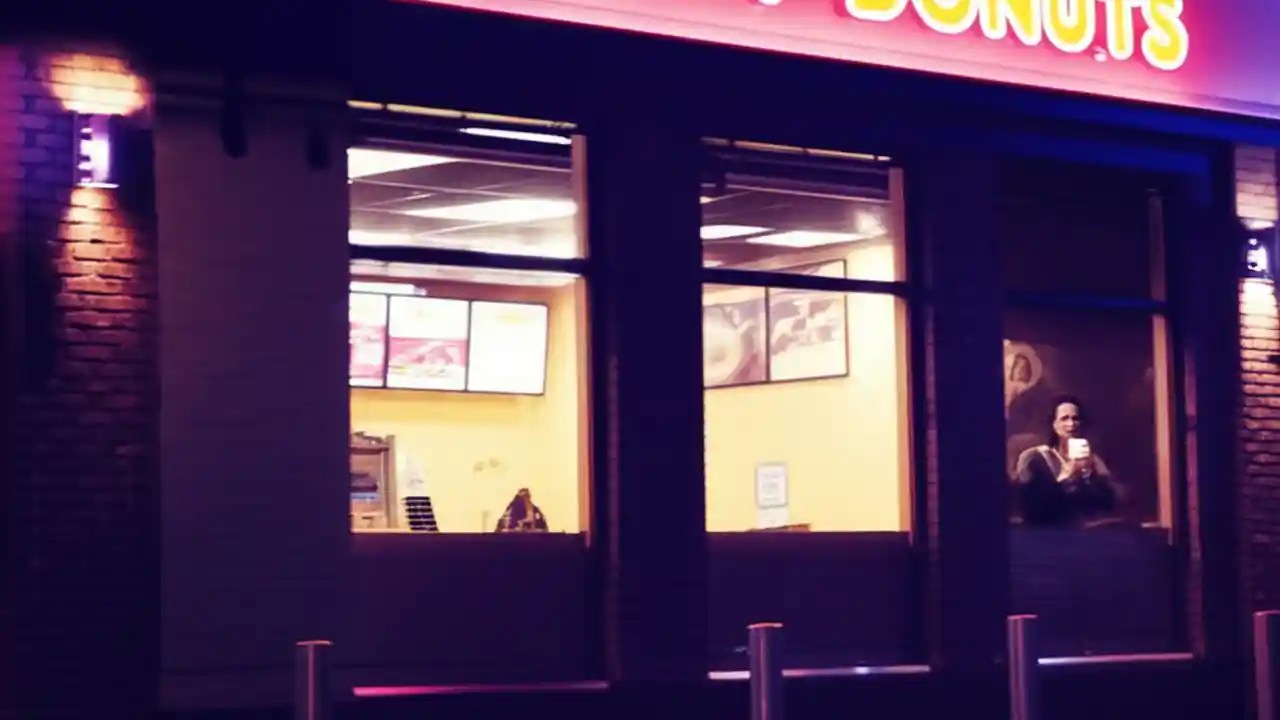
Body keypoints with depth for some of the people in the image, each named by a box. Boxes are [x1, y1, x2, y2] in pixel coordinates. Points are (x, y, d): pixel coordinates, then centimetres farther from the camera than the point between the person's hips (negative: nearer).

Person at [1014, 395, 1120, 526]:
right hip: (1053, 530, -4)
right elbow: (1030, 505, -9)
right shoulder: (1034, 458, 3)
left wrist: (1091, 473, -7)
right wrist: (1063, 478, -11)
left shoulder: (1092, 459, 17)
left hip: (1095, 528, 4)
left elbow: (1110, 502, 5)